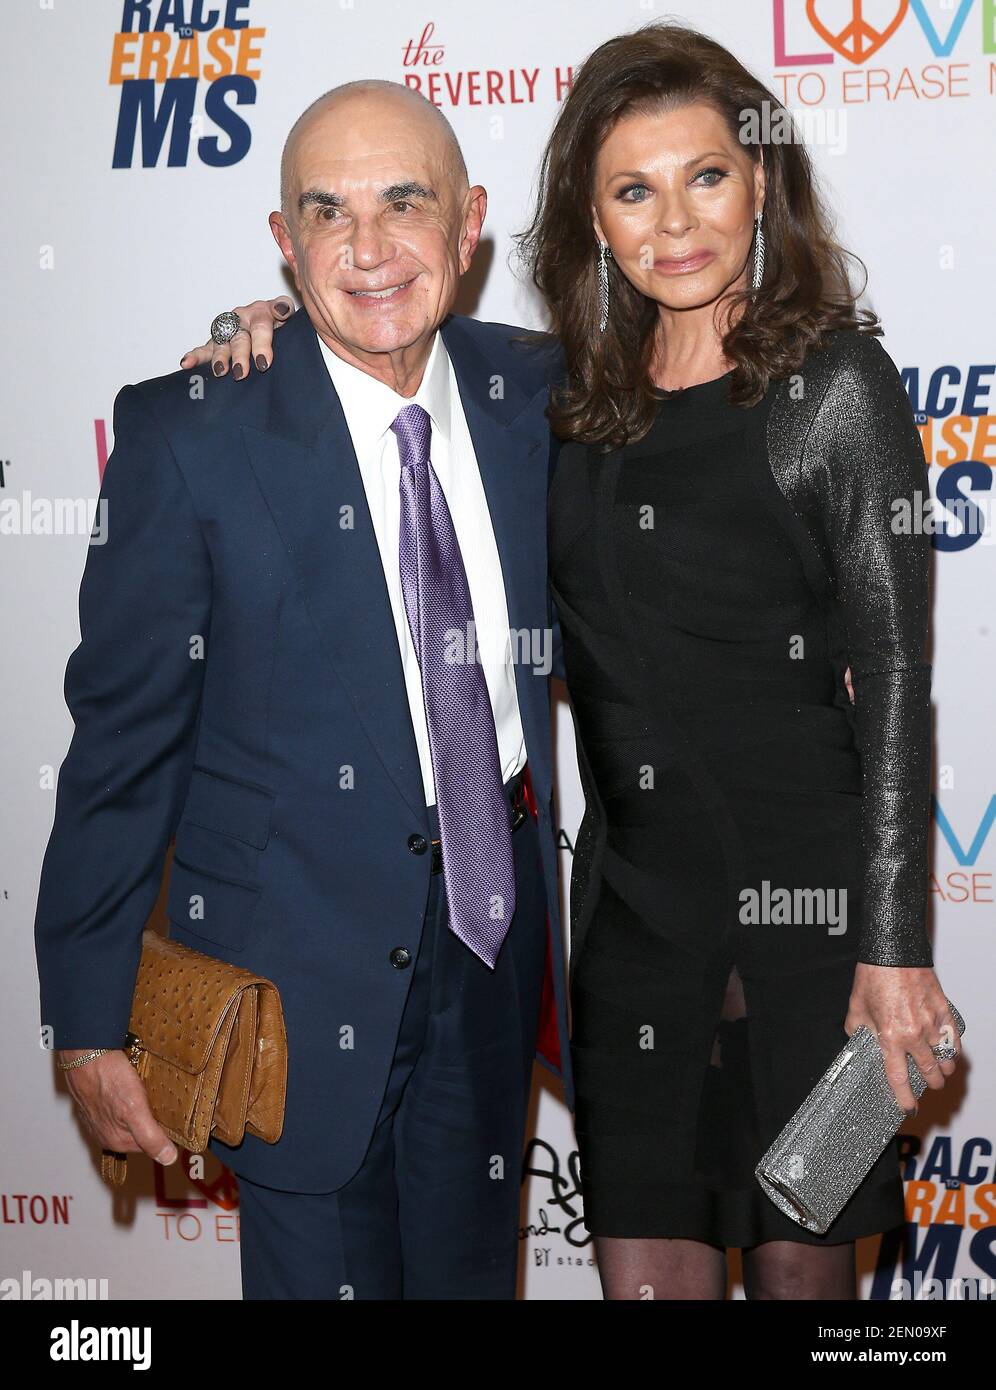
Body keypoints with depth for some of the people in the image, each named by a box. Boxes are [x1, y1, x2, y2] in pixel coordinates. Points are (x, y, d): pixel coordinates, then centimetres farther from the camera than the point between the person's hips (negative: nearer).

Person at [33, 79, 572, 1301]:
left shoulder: (532, 390, -1)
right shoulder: (189, 433, -14)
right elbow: (124, 735, -11)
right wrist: (89, 1016, -9)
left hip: (494, 949, 5)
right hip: (304, 970, -4)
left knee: (473, 1271, 20)